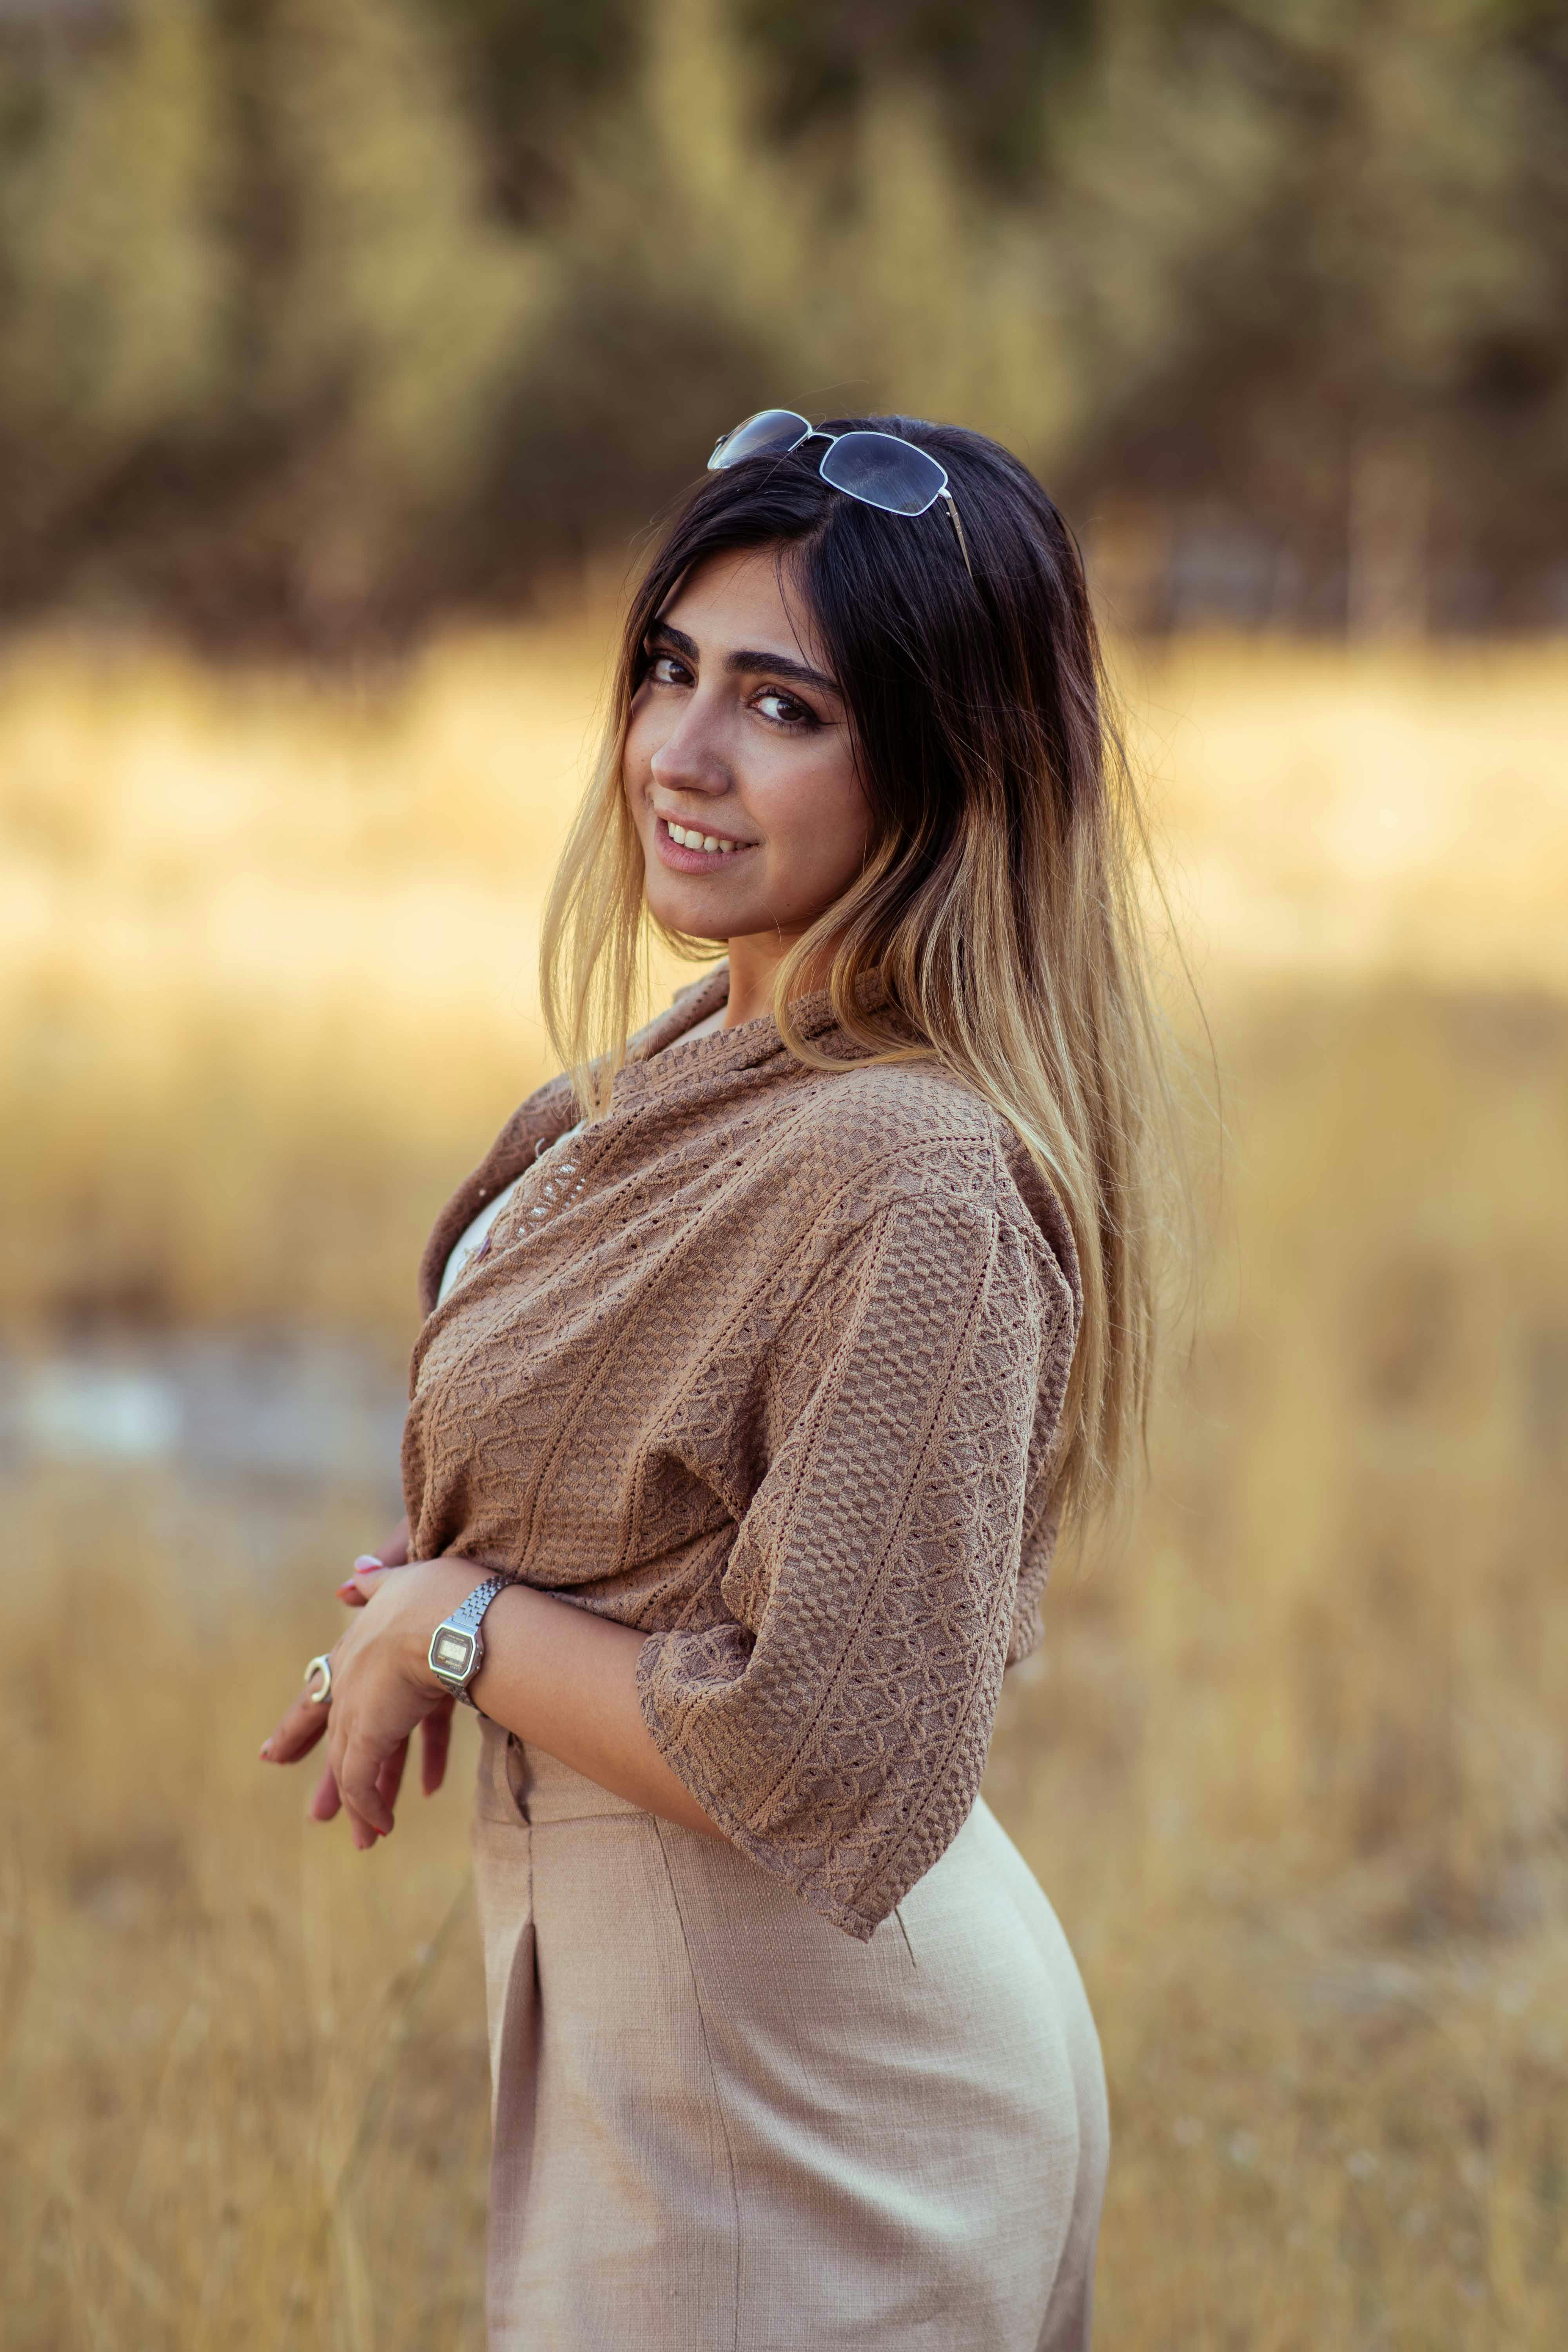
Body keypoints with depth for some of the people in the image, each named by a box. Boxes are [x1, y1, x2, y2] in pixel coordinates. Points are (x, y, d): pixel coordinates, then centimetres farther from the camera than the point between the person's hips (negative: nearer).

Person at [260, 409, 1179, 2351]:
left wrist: (451, 1630, -14)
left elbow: (828, 1756, -26)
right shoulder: (702, 1059, 3)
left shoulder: (913, 1184, -26)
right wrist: (437, 1619, 2)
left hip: (791, 2087, -9)